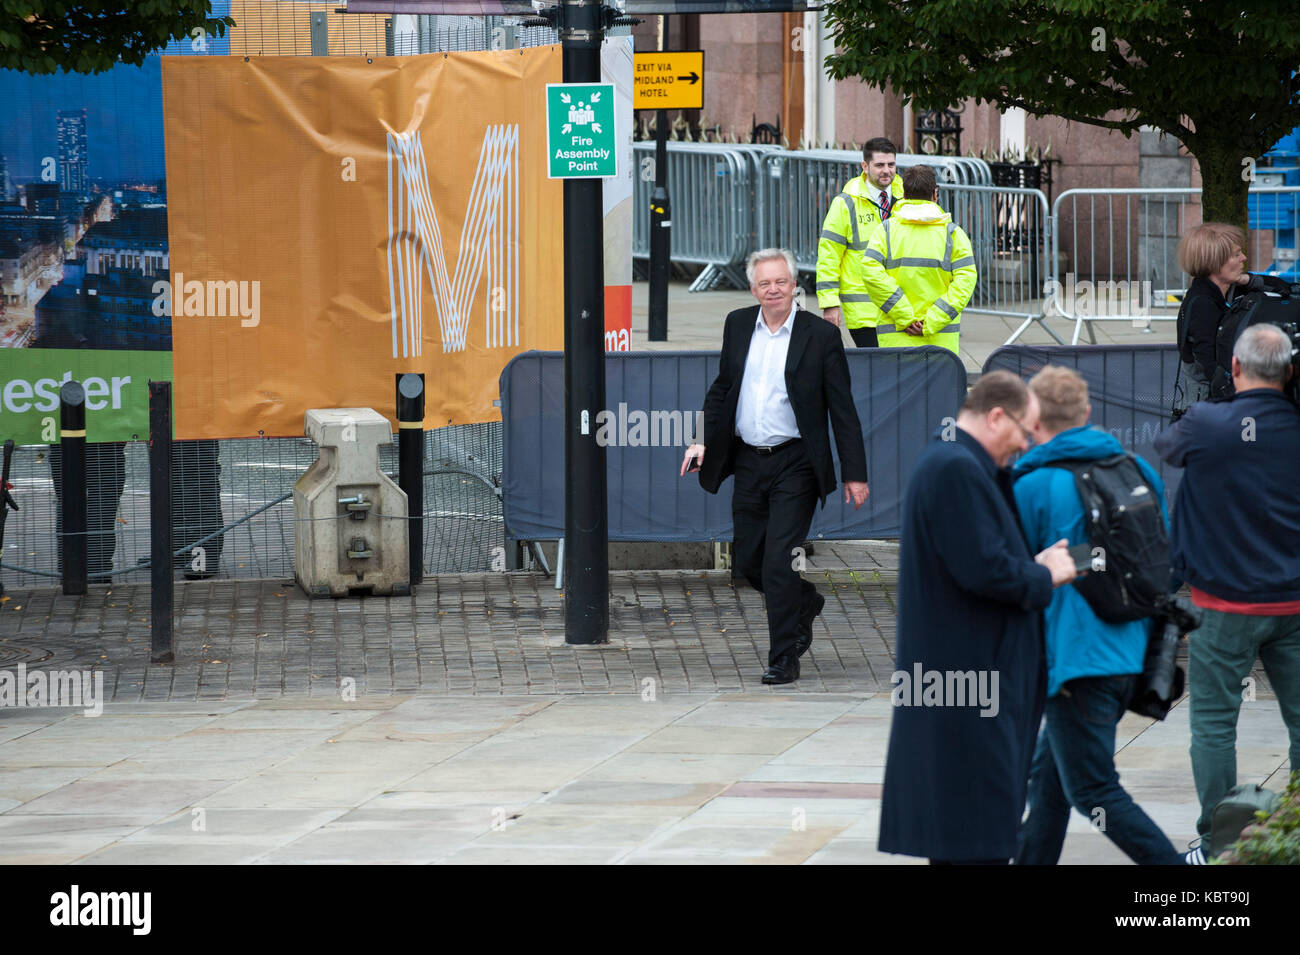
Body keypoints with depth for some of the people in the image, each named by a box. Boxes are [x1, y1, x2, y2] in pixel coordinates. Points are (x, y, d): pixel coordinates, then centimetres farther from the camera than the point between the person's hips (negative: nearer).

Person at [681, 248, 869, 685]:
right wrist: (704, 439, 10)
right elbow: (722, 386, 20)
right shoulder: (738, 325, 6)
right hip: (748, 462, 5)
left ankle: (784, 659, 0)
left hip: (795, 465, -5)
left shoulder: (821, 336, -7)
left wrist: (855, 475, -7)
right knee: (747, 561, 11)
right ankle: (806, 604, 39)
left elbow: (842, 410, -5)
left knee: (778, 563, -11)